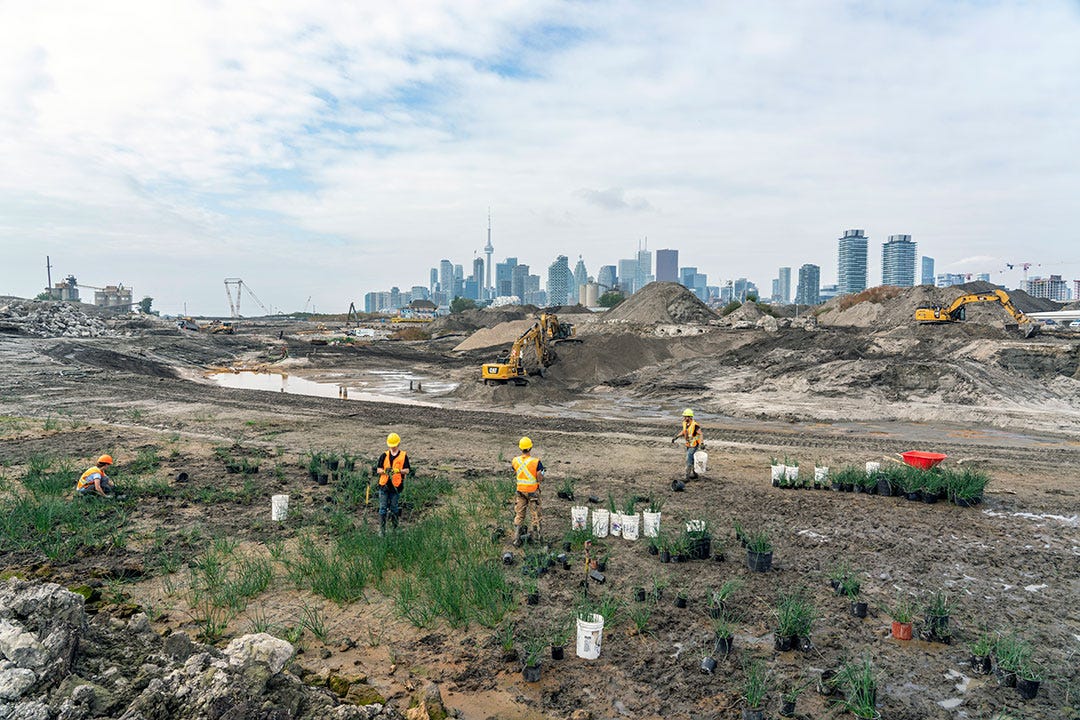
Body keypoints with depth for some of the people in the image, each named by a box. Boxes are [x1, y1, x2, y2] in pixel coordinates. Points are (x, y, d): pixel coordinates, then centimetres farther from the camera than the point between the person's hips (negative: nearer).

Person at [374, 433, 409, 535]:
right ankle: (382, 529, 6)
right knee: (383, 508, 1)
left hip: (396, 486, -1)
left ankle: (395, 528, 22)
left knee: (394, 508, 9)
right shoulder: (384, 455, 6)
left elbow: (407, 470, -2)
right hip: (384, 485, 1)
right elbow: (378, 470, 5)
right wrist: (384, 471, -17)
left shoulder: (403, 456, 2)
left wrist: (398, 470, -21)